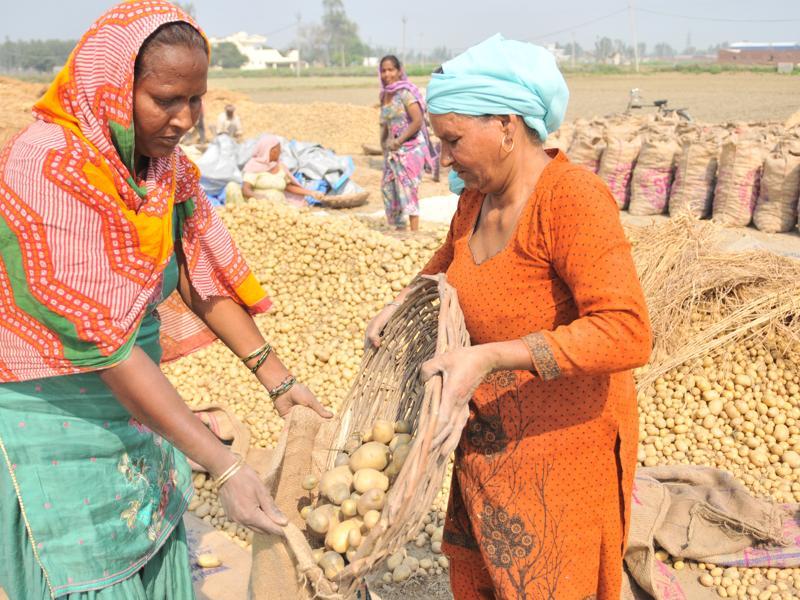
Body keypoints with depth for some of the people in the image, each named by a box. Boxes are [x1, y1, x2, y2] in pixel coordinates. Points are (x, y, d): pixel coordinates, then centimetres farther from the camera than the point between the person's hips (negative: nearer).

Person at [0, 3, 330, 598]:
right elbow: (100, 340, -26)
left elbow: (202, 276, 8)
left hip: (138, 406, 7)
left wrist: (279, 382, 4)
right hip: (55, 420, -6)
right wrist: (224, 467, -27)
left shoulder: (163, 162, 0)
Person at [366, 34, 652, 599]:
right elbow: (449, 261, 23)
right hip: (489, 438, 7)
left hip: (563, 444, -7)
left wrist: (488, 357, -38)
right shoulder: (477, 197, 0)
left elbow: (626, 334, -33)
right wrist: (405, 303, 3)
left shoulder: (573, 197, -24)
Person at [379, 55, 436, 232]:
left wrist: (398, 141, -19)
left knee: (408, 189, -9)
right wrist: (384, 142, 8)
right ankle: (399, 227, 23)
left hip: (410, 147, -8)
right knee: (388, 186, 11)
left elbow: (418, 121, -20)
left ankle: (414, 232, -5)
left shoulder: (405, 92, -12)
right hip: (394, 150, 8)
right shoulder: (384, 95, 12)